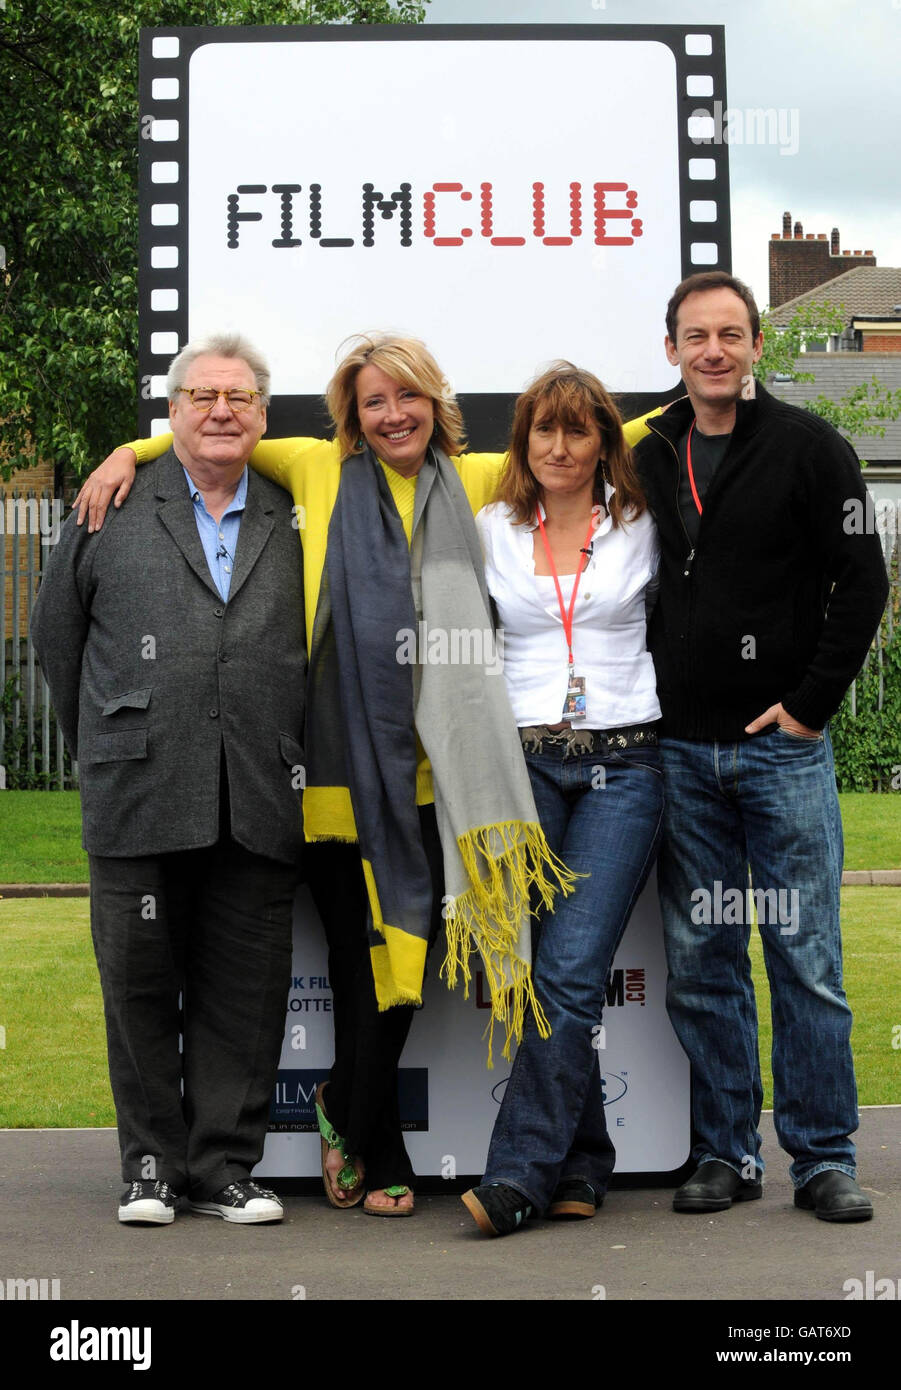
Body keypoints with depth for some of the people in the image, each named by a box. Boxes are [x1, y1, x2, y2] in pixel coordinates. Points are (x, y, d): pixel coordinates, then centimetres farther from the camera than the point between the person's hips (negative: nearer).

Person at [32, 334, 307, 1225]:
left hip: (258, 805, 1)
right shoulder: (114, 512, 8)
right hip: (138, 797, -1)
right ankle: (151, 1166, 17)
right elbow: (55, 633, 14)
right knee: (140, 985, 5)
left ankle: (224, 1165, 15)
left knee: (243, 993, 4)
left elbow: (319, 651, 17)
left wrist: (290, 757, 10)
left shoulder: (292, 525, 13)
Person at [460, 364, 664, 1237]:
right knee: (549, 975, -1)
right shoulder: (492, 530, 12)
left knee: (569, 971, -12)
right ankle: (581, 1163, 12)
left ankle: (519, 1174, -12)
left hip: (623, 763, -1)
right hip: (525, 763, 2)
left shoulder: (640, 527, 9)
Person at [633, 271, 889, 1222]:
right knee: (702, 963, 7)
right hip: (681, 751, 4)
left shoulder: (808, 447, -1)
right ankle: (725, 1151, 17)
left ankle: (824, 1158, 9)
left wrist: (811, 704, -9)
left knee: (805, 958, 0)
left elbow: (862, 582, -4)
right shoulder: (648, 459, 11)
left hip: (783, 748, -3)